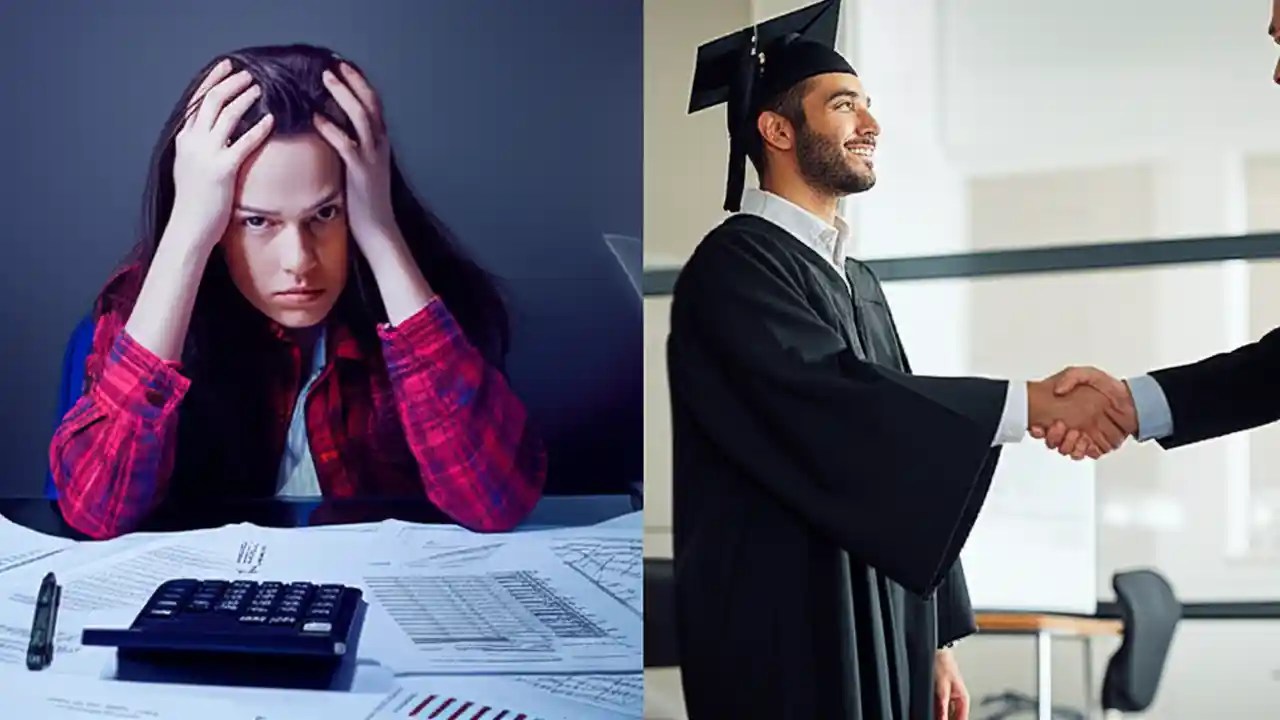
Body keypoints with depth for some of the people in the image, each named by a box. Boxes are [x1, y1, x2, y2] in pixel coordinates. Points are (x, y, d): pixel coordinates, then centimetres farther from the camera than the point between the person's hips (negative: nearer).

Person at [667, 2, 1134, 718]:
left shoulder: (859, 283, 16)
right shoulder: (735, 263, -11)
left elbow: (902, 456, 15)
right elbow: (838, 402, -24)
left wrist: (938, 636, 13)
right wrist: (1031, 403, -22)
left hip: (885, 635, 8)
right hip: (785, 640, -8)